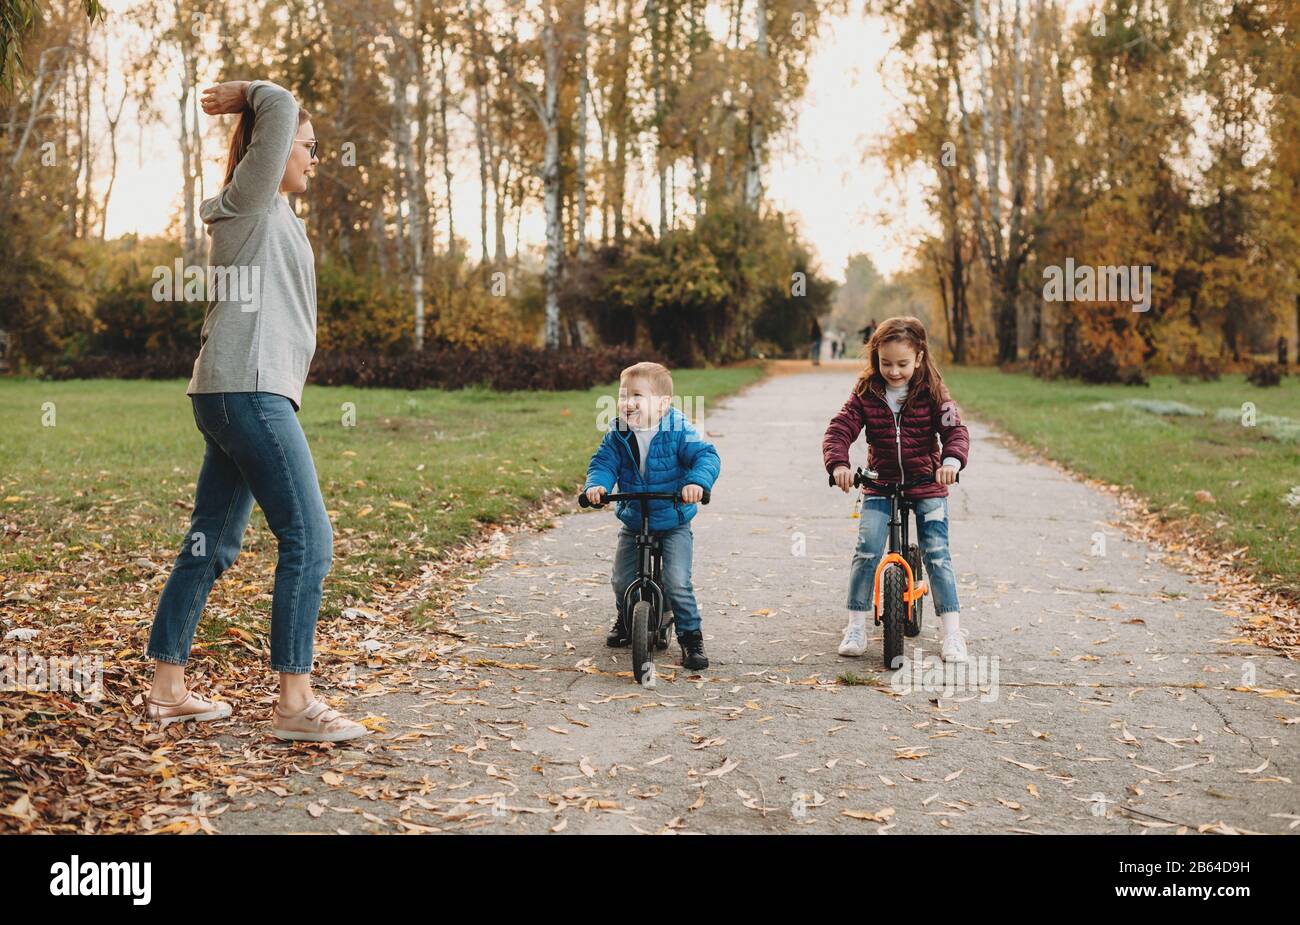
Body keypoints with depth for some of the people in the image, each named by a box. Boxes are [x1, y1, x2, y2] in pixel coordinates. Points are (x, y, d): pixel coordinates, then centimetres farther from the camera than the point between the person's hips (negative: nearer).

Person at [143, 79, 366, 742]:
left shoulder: (272, 214, 24)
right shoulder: (250, 199, -3)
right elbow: (280, 109, -12)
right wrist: (244, 93, 4)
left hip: (238, 397, 10)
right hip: (249, 390, -10)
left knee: (211, 545, 11)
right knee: (308, 540, -12)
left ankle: (167, 688, 18)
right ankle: (295, 703, -9)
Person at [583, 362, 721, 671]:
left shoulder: (678, 431, -17)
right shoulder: (617, 435, -7)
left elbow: (706, 456, -23)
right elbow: (603, 463, -9)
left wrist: (697, 482, -43)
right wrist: (596, 484, -32)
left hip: (673, 523, -4)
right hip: (633, 523, 4)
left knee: (677, 583, -15)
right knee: (622, 581, 9)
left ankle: (691, 637, 5)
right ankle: (625, 620, 41)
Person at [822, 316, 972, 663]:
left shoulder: (932, 393, -6)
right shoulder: (866, 393, -3)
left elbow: (955, 430, -14)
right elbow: (839, 429, -10)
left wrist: (953, 459, -36)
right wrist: (837, 463, -29)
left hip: (928, 486, -1)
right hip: (880, 485, 1)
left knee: (937, 554, -7)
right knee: (867, 550, -12)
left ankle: (953, 632, 2)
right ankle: (856, 626, 0)